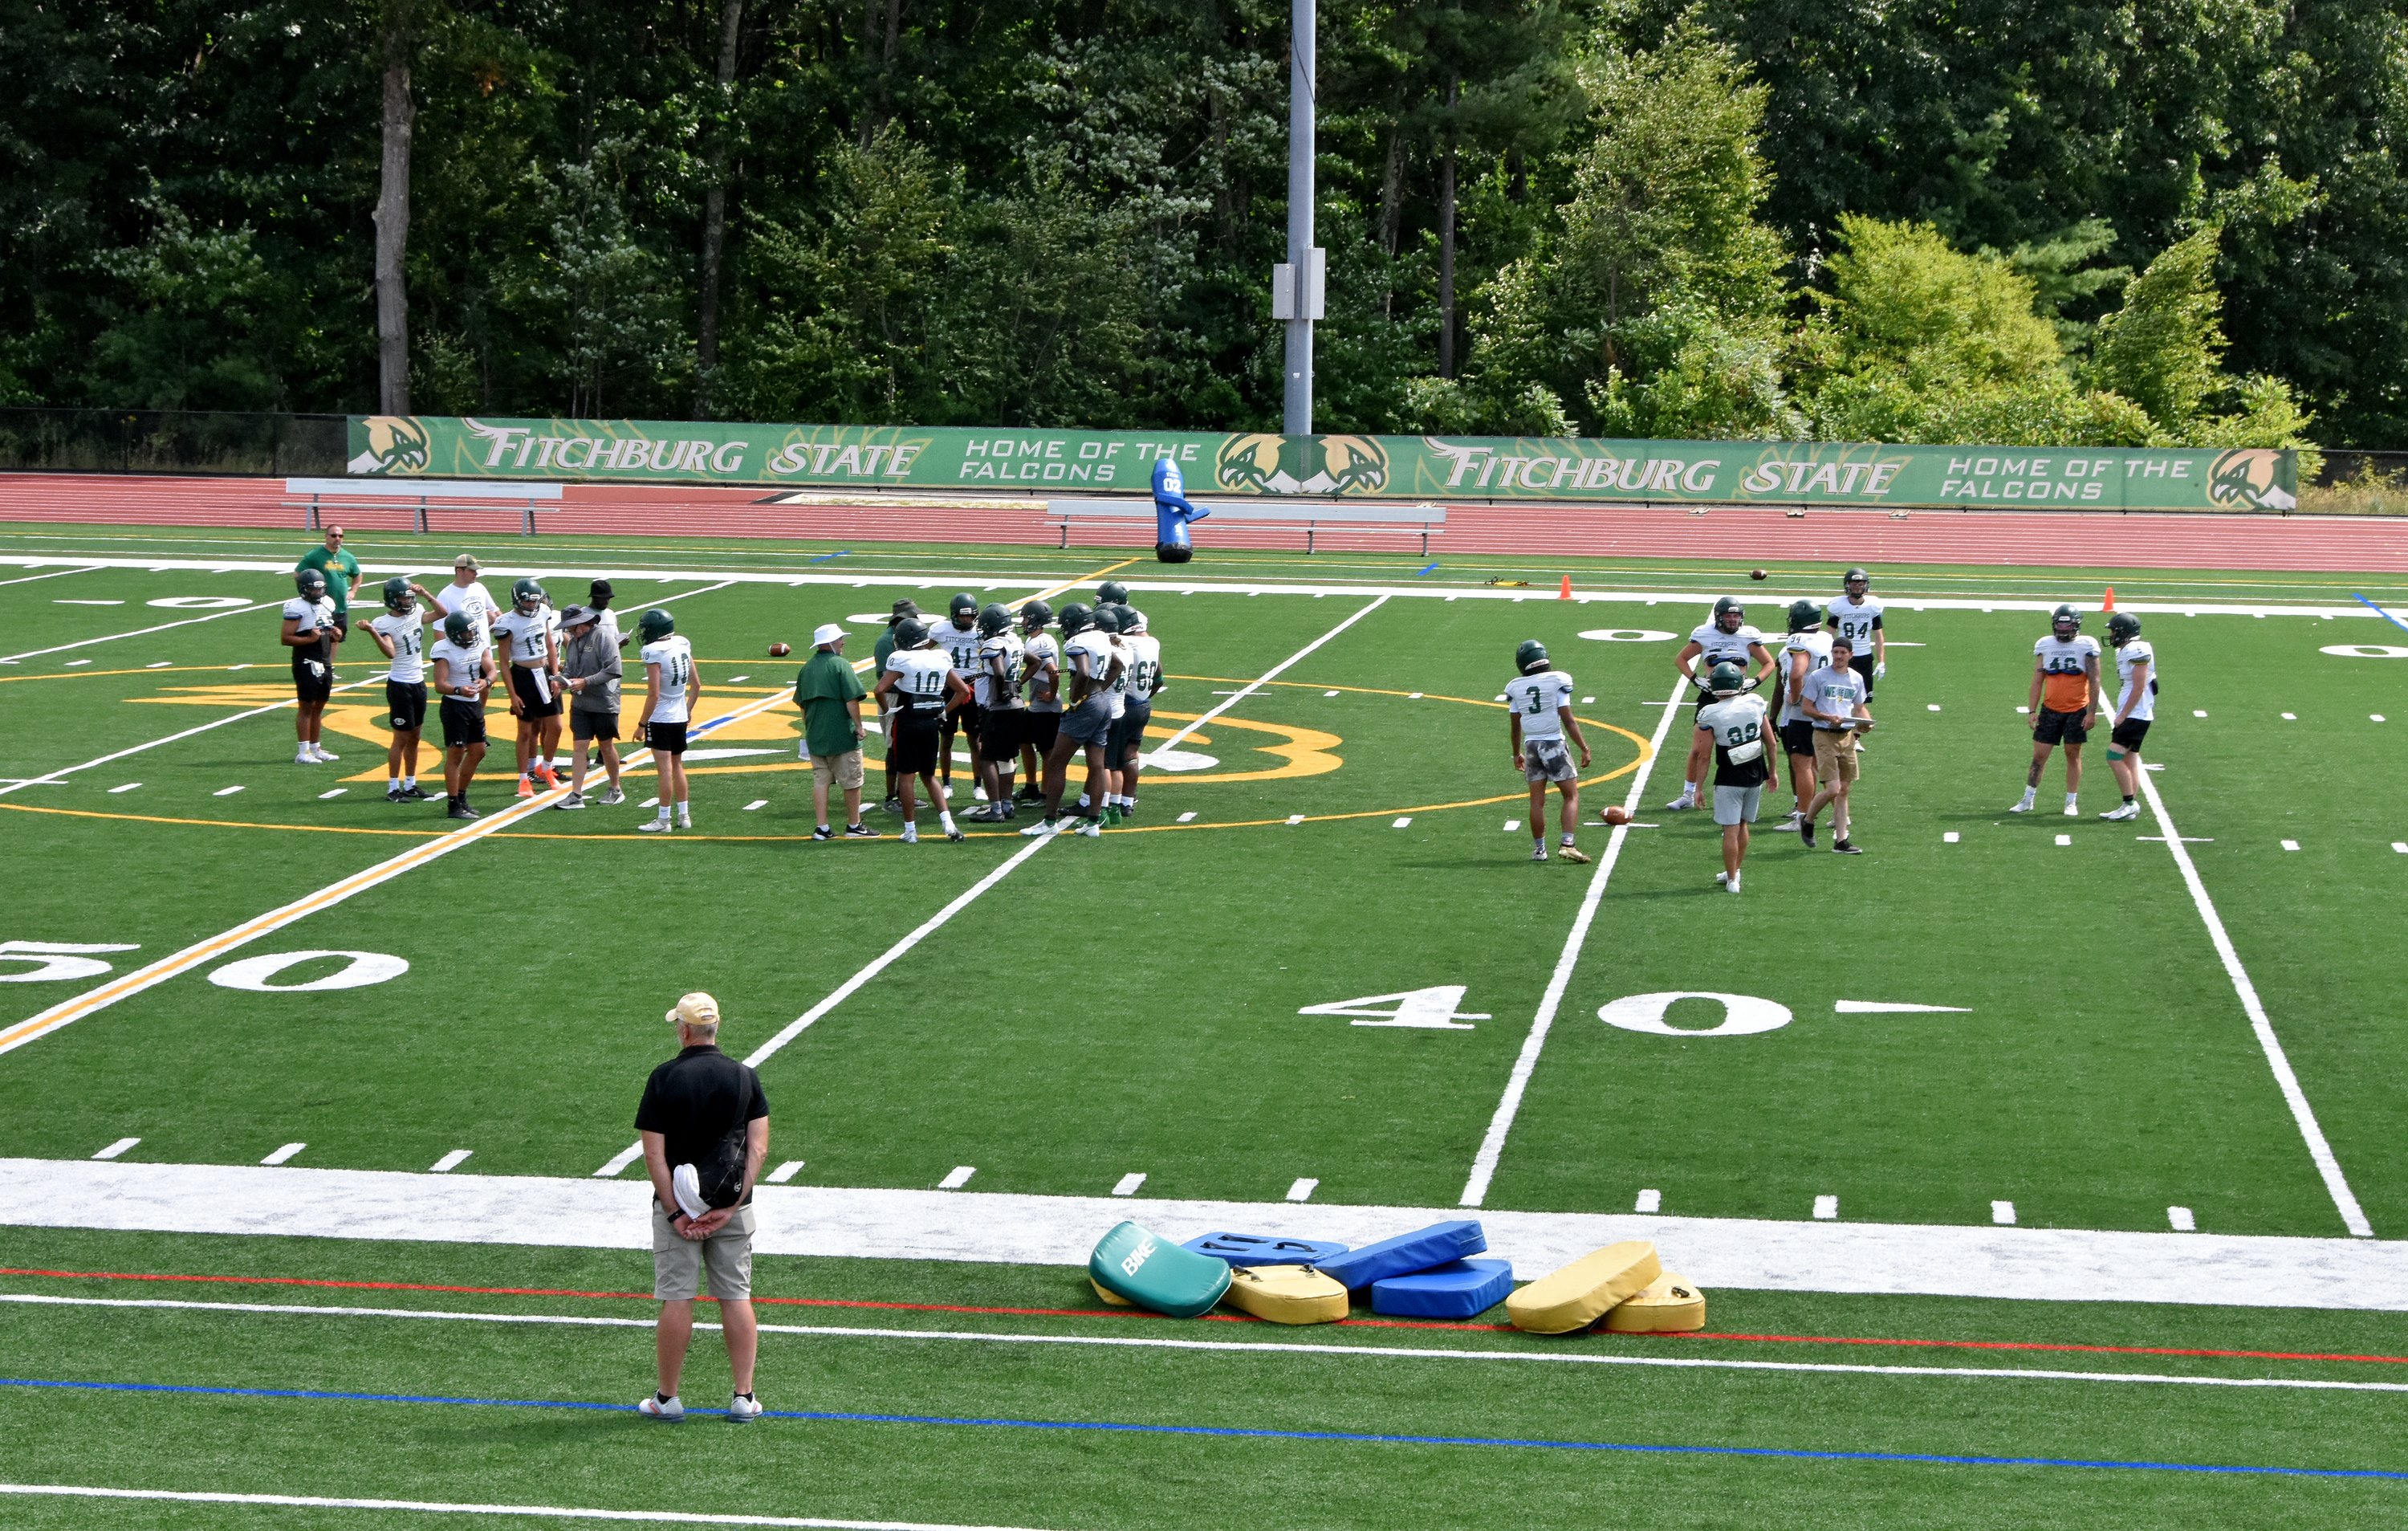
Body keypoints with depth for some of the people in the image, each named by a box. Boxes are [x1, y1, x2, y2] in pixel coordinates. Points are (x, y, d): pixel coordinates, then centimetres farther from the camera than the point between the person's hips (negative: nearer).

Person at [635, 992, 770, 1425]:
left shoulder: (664, 1078, -9)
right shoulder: (745, 1077, -1)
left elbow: (654, 1153, -12)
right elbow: (758, 1148, -6)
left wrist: (673, 1212, -10)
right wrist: (732, 1206, -8)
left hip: (678, 1205, -2)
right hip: (733, 1205, 2)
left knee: (677, 1301, 3)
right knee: (737, 1299, 6)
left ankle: (667, 1399, 10)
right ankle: (743, 1398, 7)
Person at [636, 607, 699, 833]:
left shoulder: (654, 653, -18)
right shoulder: (683, 645, 4)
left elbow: (653, 694, -20)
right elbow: (696, 684, 10)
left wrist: (642, 723, -13)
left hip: (660, 719, -7)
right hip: (680, 717, 7)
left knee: (665, 769, -5)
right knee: (677, 766, 17)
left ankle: (663, 821, 0)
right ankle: (684, 815, 22)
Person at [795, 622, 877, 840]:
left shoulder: (806, 668, 10)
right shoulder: (840, 665, -11)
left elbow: (801, 703, 17)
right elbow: (852, 700, -16)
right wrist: (859, 726, -8)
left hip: (815, 737, 6)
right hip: (842, 735, -6)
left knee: (820, 780, 9)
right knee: (851, 781, 5)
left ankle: (822, 828, 5)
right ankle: (854, 826, 12)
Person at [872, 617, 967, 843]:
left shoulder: (902, 659, -12)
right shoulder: (941, 659, 6)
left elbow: (881, 689, -17)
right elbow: (963, 691, 11)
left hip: (907, 723, -5)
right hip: (932, 723, 5)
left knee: (906, 775, 5)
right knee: (929, 775, 17)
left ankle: (911, 830, 7)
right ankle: (948, 822, 3)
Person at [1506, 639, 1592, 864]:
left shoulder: (1515, 687, 3)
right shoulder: (1557, 681, -8)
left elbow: (1515, 726, 10)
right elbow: (1568, 720, -10)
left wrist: (1516, 754, 23)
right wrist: (1584, 748, -4)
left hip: (1531, 745, 4)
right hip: (1554, 743, -4)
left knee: (1537, 800, 9)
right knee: (1572, 795, 3)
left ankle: (1539, 849, 13)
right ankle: (1567, 844, -10)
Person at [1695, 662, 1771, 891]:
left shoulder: (1710, 714, -15)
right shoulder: (1756, 703, -4)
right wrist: (1772, 770, 20)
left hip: (1730, 779, -5)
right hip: (1756, 775, 5)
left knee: (1731, 830, 1)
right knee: (1742, 825, 20)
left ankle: (1732, 881, 5)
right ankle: (1734, 871, 30)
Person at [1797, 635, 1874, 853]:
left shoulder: (1856, 679, 10)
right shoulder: (1818, 677, -4)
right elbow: (1806, 708, -3)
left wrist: (1866, 721, -2)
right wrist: (1829, 718, -18)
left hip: (1847, 736, 5)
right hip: (1824, 736, -5)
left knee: (1843, 790, 6)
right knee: (1832, 790, -13)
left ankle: (1841, 840, 10)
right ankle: (1807, 821, 13)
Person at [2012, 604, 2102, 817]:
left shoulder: (2087, 645, -3)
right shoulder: (2044, 645, 5)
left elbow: (2094, 681, -2)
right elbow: (2037, 680, 8)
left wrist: (2092, 712, -7)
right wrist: (2032, 710, 3)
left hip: (2077, 710, -2)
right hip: (2050, 709, 2)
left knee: (2073, 755, 6)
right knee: (2039, 755, 3)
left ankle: (2071, 803, 16)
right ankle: (2027, 800, 13)